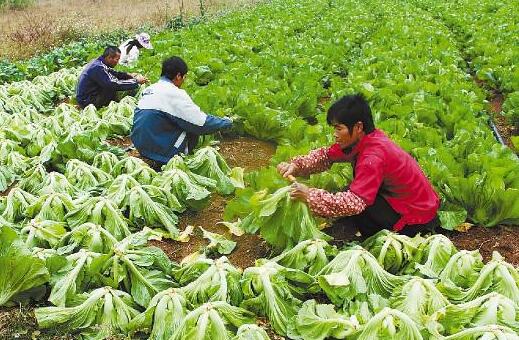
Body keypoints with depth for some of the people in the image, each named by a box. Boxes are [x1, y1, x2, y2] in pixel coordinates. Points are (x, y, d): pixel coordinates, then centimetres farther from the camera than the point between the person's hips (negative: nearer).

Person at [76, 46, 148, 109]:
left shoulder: (98, 62, 3)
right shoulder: (98, 67, -26)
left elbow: (114, 73, 18)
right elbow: (115, 84, -30)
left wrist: (129, 75, 2)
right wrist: (136, 81, -23)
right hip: (86, 102, -10)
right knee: (112, 88, -23)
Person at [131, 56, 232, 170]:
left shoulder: (150, 89, 11)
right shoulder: (175, 93, -13)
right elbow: (202, 123, -10)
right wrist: (227, 122, 6)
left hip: (140, 146, 8)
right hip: (158, 147, -8)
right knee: (194, 129, 4)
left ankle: (158, 161, 9)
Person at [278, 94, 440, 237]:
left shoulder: (373, 157, -29)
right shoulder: (363, 139, -4)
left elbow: (354, 203, -37)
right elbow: (326, 155, 3)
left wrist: (309, 195, -33)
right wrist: (296, 166, -13)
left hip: (419, 220, -8)